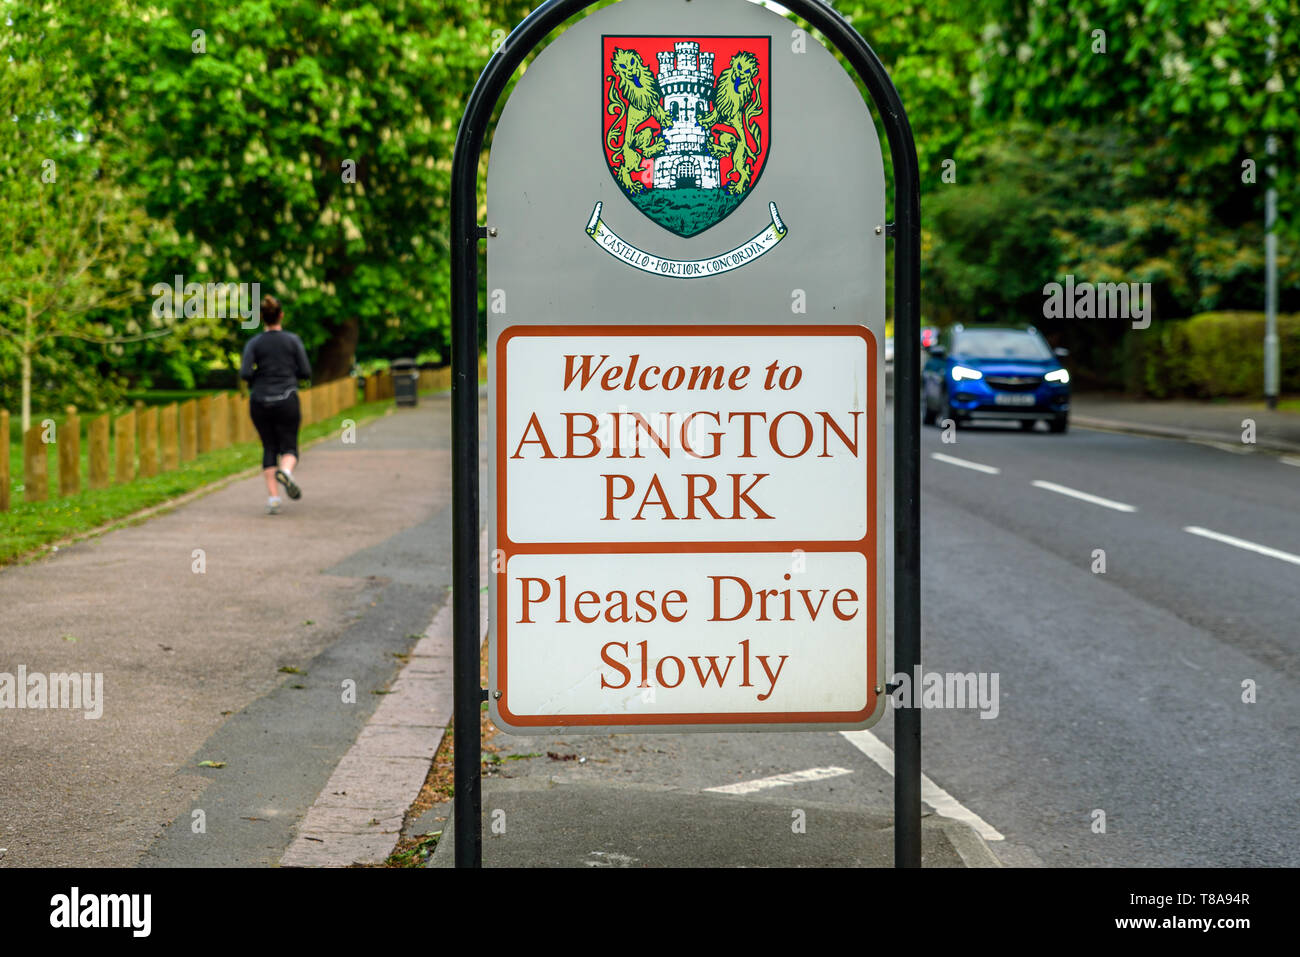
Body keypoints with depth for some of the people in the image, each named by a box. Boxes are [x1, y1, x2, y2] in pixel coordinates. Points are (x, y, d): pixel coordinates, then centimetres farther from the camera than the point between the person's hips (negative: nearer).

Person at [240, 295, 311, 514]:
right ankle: (285, 471, -29)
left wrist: (255, 379, 11)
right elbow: (306, 372, -1)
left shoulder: (254, 343, -1)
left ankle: (273, 497, 2)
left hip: (260, 403, 1)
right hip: (287, 401, -1)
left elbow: (245, 374, -11)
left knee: (269, 448, 13)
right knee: (289, 447, 7)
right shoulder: (293, 340, -1)